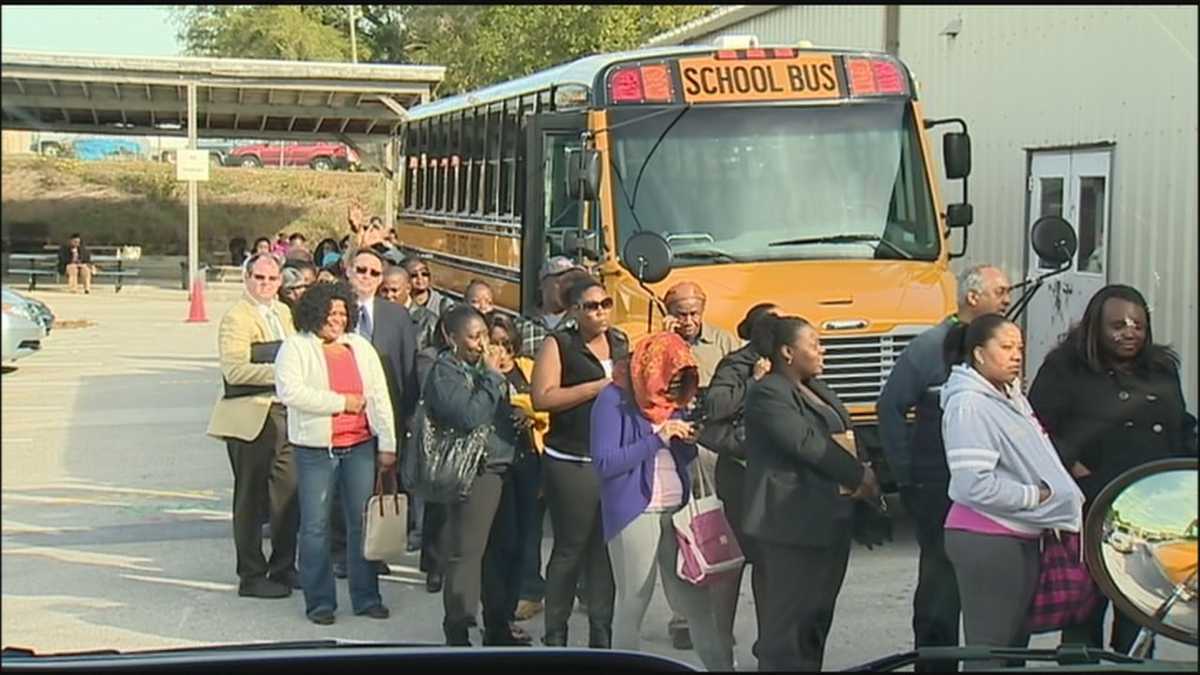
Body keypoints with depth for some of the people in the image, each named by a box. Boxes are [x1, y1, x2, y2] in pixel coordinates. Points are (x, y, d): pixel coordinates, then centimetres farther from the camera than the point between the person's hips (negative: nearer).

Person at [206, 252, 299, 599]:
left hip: (283, 412, 7)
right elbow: (234, 370, -21)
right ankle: (251, 576, 9)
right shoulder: (236, 317, -10)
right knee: (250, 497, 2)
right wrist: (279, 372, -23)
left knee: (289, 491, 9)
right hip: (251, 417, -7)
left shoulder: (283, 312, 15)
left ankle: (283, 567, 22)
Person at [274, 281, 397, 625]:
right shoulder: (296, 347, -2)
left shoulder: (361, 346, 12)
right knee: (315, 525, 2)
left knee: (363, 520, 6)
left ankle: (366, 596, 16)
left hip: (360, 445, 4)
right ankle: (319, 600, 11)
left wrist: (387, 444, 3)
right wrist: (341, 402, -13)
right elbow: (290, 391, -17)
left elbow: (380, 397, 10)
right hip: (316, 448, -4)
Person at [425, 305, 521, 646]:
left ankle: (498, 627, 22)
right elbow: (471, 416, -21)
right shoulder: (445, 372, -8)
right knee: (466, 552, -5)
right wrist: (493, 377, -13)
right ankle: (457, 633, 1)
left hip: (501, 466, 8)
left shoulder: (480, 367, 17)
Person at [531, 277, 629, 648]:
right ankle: (555, 636, 8)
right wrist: (599, 386, -14)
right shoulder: (558, 345, 0)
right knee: (569, 548, -2)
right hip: (572, 462, -5)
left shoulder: (621, 343, 15)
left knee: (608, 548, 6)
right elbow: (542, 397, -12)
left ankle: (602, 633, 15)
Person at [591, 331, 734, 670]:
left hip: (678, 510, 6)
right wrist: (658, 438, -18)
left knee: (694, 595, 6)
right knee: (634, 601, 0)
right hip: (635, 514, -6)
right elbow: (604, 463, -16)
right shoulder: (613, 400, -7)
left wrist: (688, 441, -4)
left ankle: (721, 664, 10)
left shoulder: (671, 400, 13)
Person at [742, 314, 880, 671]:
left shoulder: (817, 390, 17)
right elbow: (806, 443, -21)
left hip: (830, 518, 9)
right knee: (789, 613, -5)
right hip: (794, 522, -9)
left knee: (818, 612, 13)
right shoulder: (768, 394, -12)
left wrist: (862, 475, -3)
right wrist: (859, 475, -15)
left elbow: (845, 437, 17)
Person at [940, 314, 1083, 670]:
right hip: (986, 542, -9)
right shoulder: (969, 405, -17)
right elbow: (976, 484, -25)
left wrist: (1060, 499, 7)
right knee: (989, 650, -3)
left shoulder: (1012, 397, 11)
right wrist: (1035, 497, -15)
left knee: (1016, 641, 16)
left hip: (1022, 538, 9)